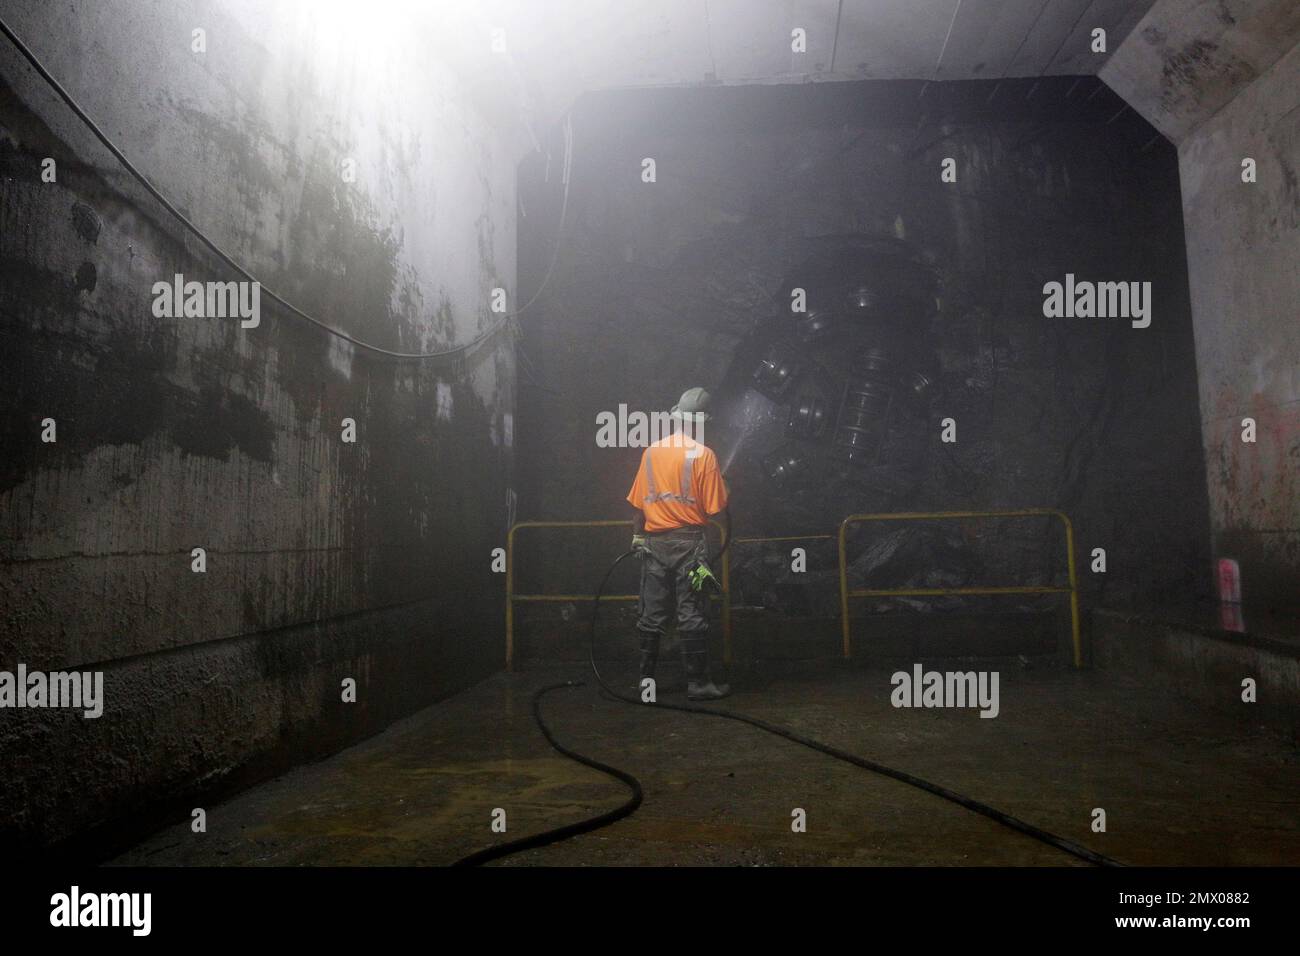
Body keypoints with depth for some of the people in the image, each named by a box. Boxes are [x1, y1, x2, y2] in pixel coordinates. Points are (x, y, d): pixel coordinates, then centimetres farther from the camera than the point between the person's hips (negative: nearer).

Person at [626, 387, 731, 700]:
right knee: (692, 616, 1)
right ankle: (697, 684, 7)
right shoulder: (703, 454, -8)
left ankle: (646, 679, 19)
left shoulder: (651, 452, 6)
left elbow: (638, 503, 9)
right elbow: (715, 508, -10)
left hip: (654, 543, 5)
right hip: (689, 543, -4)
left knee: (652, 615, 11)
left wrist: (638, 537, 18)